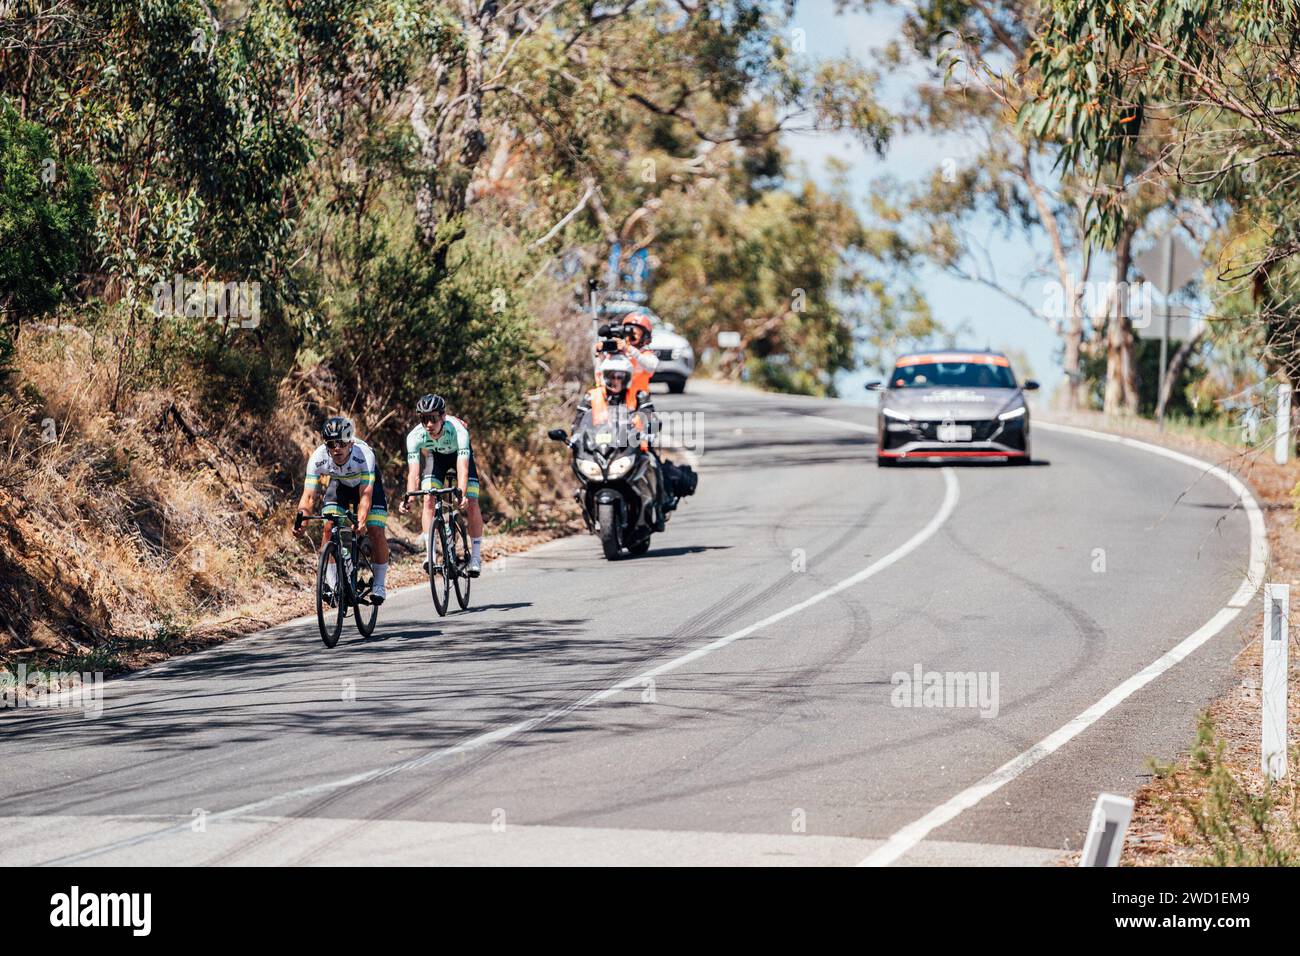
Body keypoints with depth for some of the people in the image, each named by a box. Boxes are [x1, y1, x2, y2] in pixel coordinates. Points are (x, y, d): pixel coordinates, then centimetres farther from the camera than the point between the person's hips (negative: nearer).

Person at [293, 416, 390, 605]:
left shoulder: (364, 454, -40)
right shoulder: (318, 458, -33)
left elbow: (366, 495, -45)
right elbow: (309, 496, -35)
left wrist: (361, 521, -61)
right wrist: (301, 519, -53)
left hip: (368, 483, -2)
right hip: (339, 484, 2)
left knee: (375, 531, -16)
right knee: (329, 528, -17)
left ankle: (379, 585, 2)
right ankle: (332, 584, -8)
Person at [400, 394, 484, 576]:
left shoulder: (458, 430, -41)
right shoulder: (415, 436, -35)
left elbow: (463, 467, -49)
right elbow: (413, 472, -39)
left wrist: (462, 495, -64)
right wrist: (409, 498, -55)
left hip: (459, 454, -2)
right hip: (435, 456, 2)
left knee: (472, 504, -13)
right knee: (428, 500, -18)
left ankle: (476, 556, -1)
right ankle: (429, 553, -14)